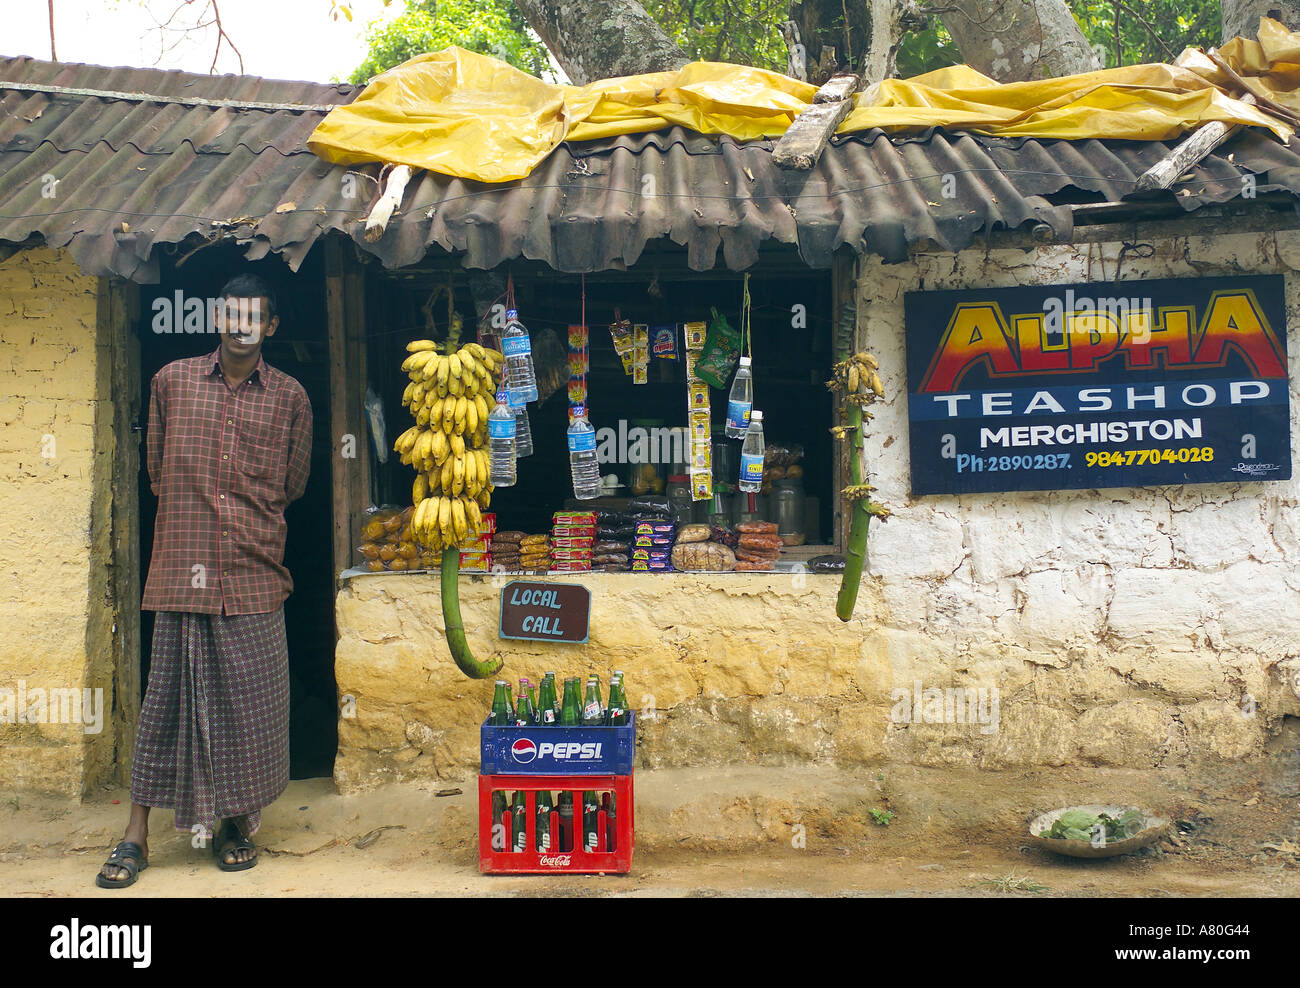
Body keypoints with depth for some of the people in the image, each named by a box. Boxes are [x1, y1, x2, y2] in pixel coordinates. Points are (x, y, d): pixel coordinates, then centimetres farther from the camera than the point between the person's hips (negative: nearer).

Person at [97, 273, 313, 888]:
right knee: (167, 696, 4)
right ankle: (136, 836, 15)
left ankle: (235, 823, 20)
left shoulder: (289, 397, 7)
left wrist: (249, 521, 11)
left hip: (254, 573, 0)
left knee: (249, 698, 4)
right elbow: (155, 467, 15)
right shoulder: (173, 381, 8)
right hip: (182, 568, 0)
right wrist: (195, 515, 11)